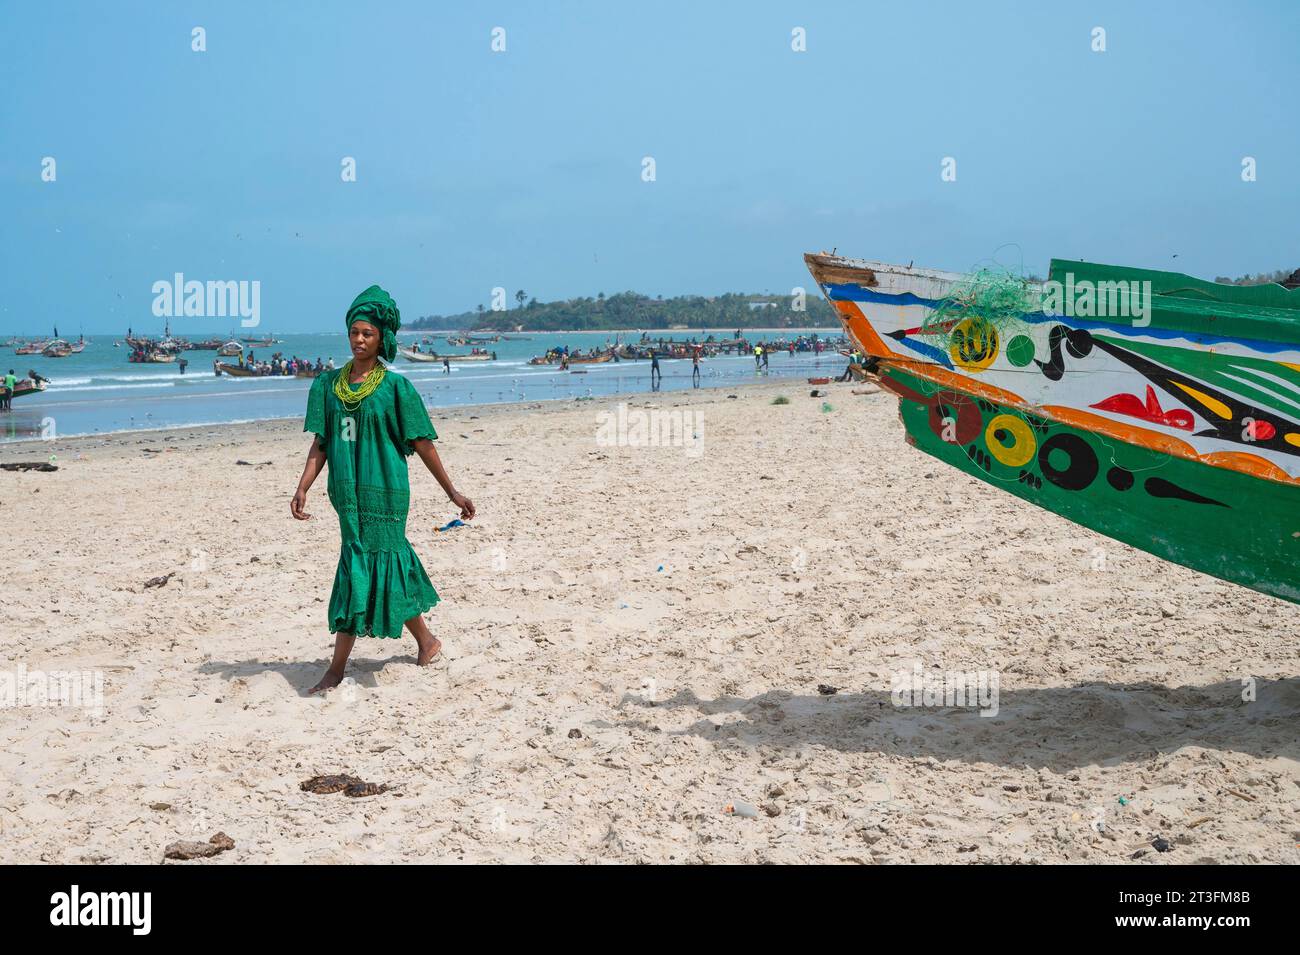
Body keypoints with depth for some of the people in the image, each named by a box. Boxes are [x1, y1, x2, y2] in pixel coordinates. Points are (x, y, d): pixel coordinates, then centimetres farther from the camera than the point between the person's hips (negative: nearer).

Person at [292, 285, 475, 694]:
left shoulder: (395, 387, -5)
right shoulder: (328, 385, 8)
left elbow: (423, 446, -1)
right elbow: (320, 444, 8)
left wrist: (453, 493, 1)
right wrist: (302, 489, -3)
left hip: (383, 491, -5)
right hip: (347, 491, 5)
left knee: (361, 568, -6)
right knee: (388, 561, 12)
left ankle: (337, 667, -2)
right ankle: (427, 641, 29)